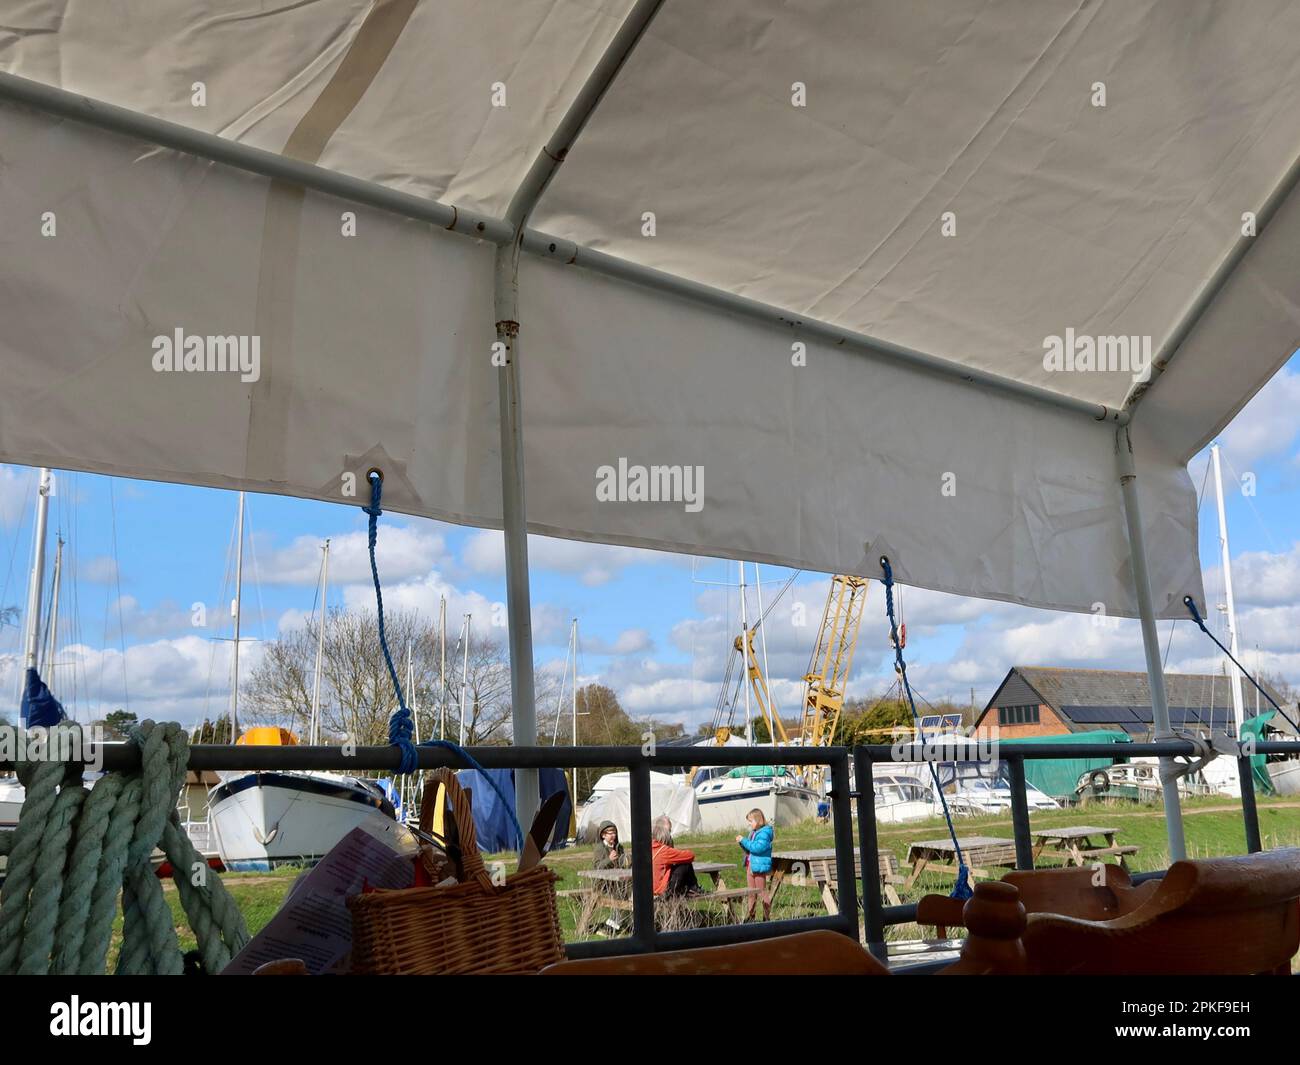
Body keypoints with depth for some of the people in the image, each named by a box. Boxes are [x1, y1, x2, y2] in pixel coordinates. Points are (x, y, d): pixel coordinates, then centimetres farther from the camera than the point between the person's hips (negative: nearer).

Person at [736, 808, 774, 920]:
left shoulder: (764, 833, -15)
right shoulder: (753, 832, 14)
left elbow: (758, 848, -26)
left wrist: (744, 841, -20)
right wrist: (741, 843, 1)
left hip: (759, 866, -9)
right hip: (750, 865, 9)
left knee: (762, 892, -2)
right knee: (751, 892, 14)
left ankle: (767, 916, 5)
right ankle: (750, 915, 21)